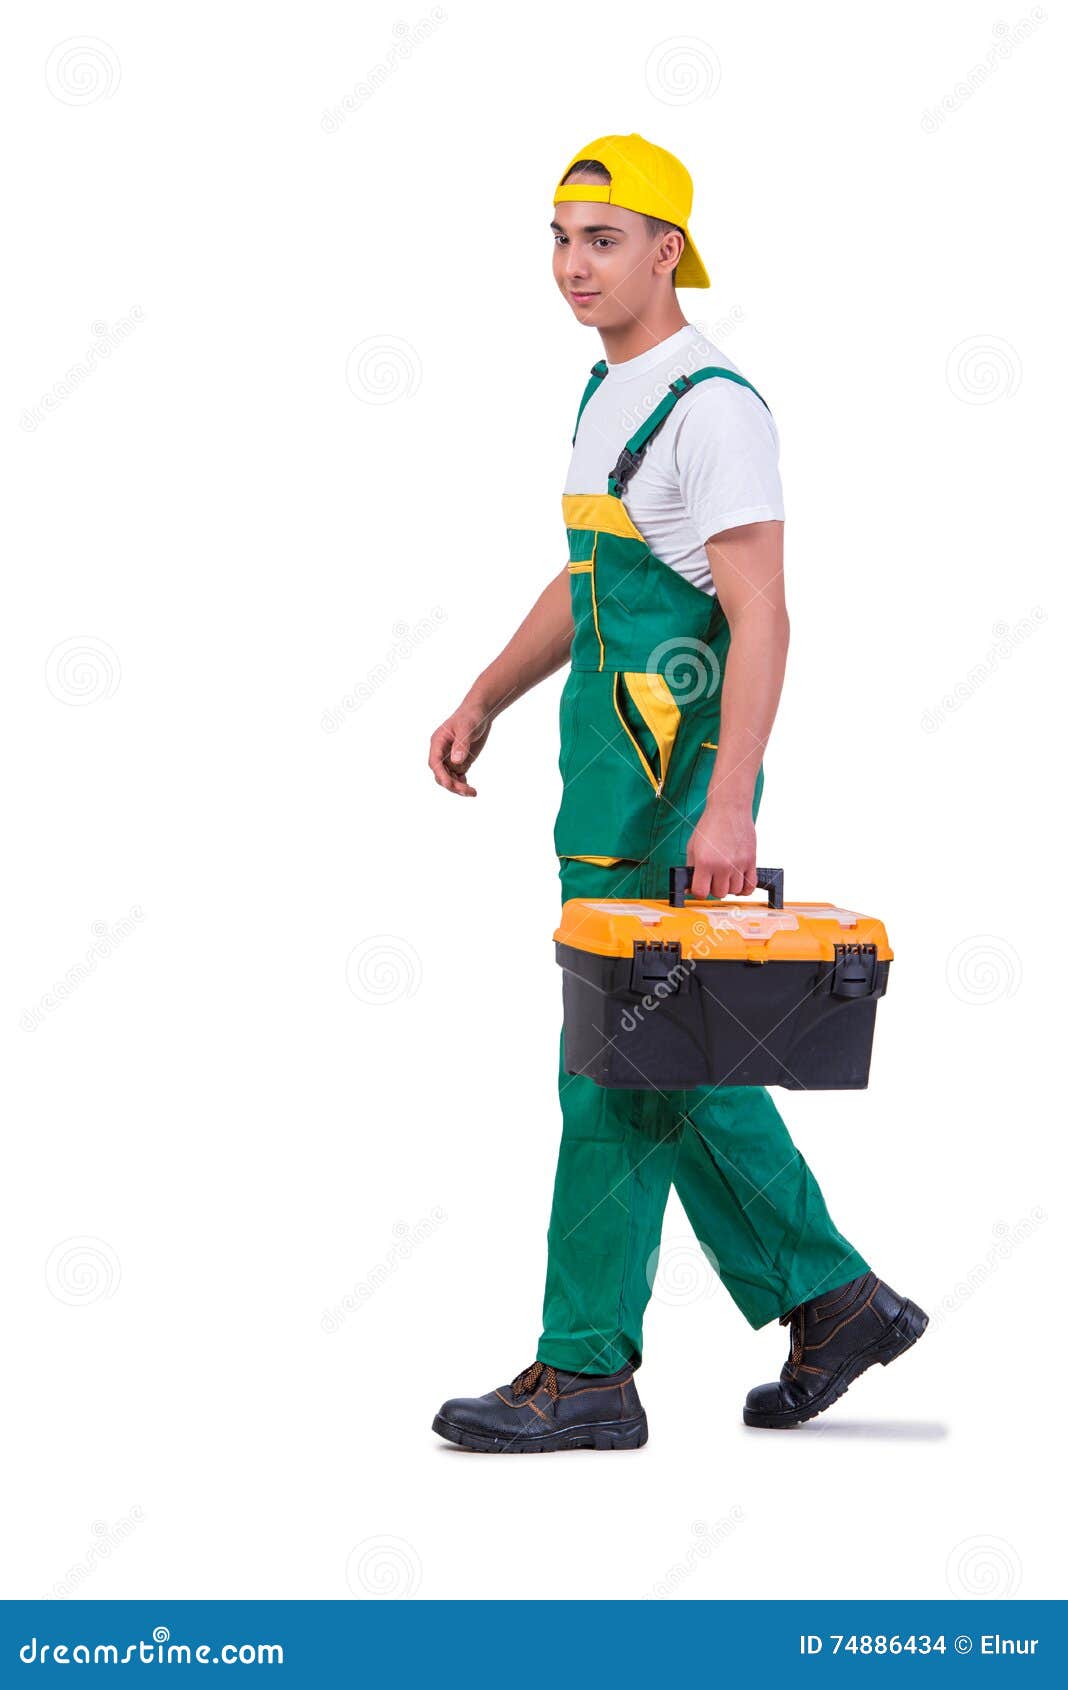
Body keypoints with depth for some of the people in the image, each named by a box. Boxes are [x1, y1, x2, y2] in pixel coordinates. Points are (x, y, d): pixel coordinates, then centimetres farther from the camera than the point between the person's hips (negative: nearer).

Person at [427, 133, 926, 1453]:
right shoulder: (610, 392, 16)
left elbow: (760, 619, -20)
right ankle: (829, 1301, 22)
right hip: (610, 774, 10)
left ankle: (584, 1371, 0)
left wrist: (728, 805, -27)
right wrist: (485, 701, 27)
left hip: (675, 783, -10)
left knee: (620, 1071, -6)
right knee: (680, 1068, 13)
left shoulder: (713, 406, -14)